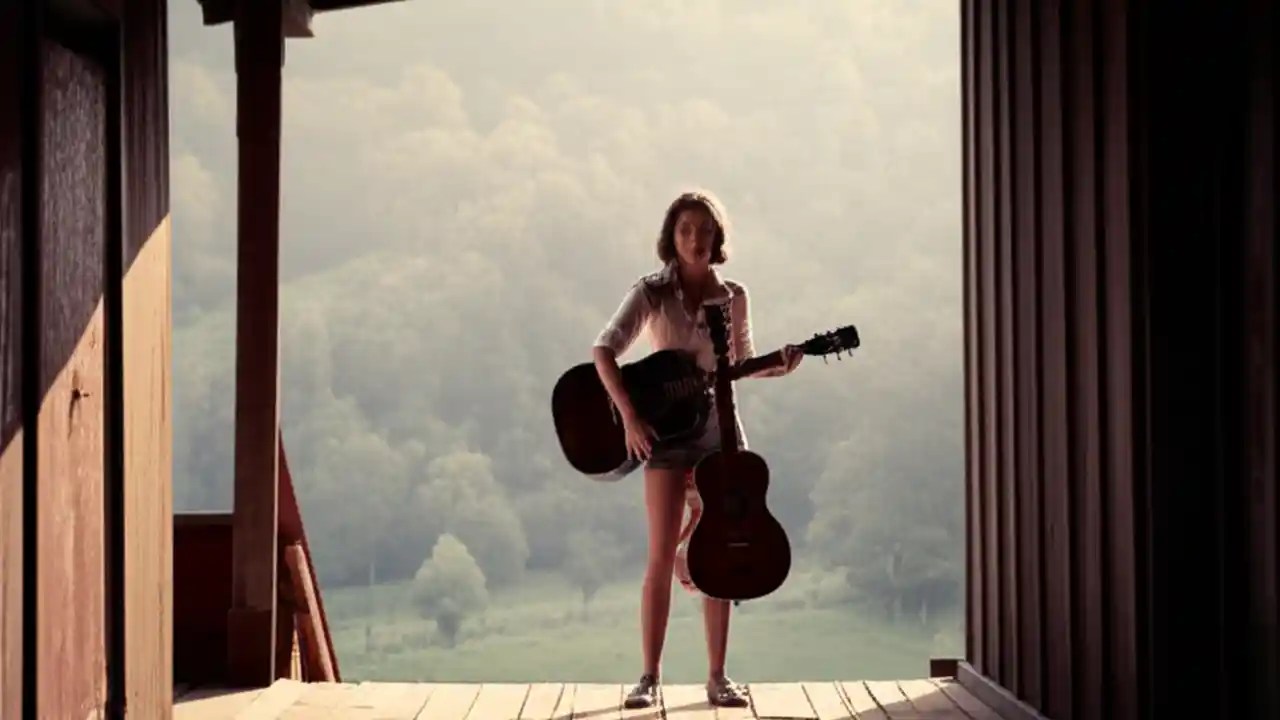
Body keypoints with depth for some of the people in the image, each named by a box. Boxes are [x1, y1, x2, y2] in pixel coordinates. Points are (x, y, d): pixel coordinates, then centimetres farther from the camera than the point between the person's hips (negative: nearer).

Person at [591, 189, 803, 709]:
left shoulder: (733, 297, 3)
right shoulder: (652, 292, -6)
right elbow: (604, 351, -13)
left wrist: (776, 368, -5)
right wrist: (629, 416, -22)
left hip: (719, 430, 3)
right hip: (664, 429, -3)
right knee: (662, 556, -7)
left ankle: (717, 677, 10)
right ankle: (649, 676, -1)